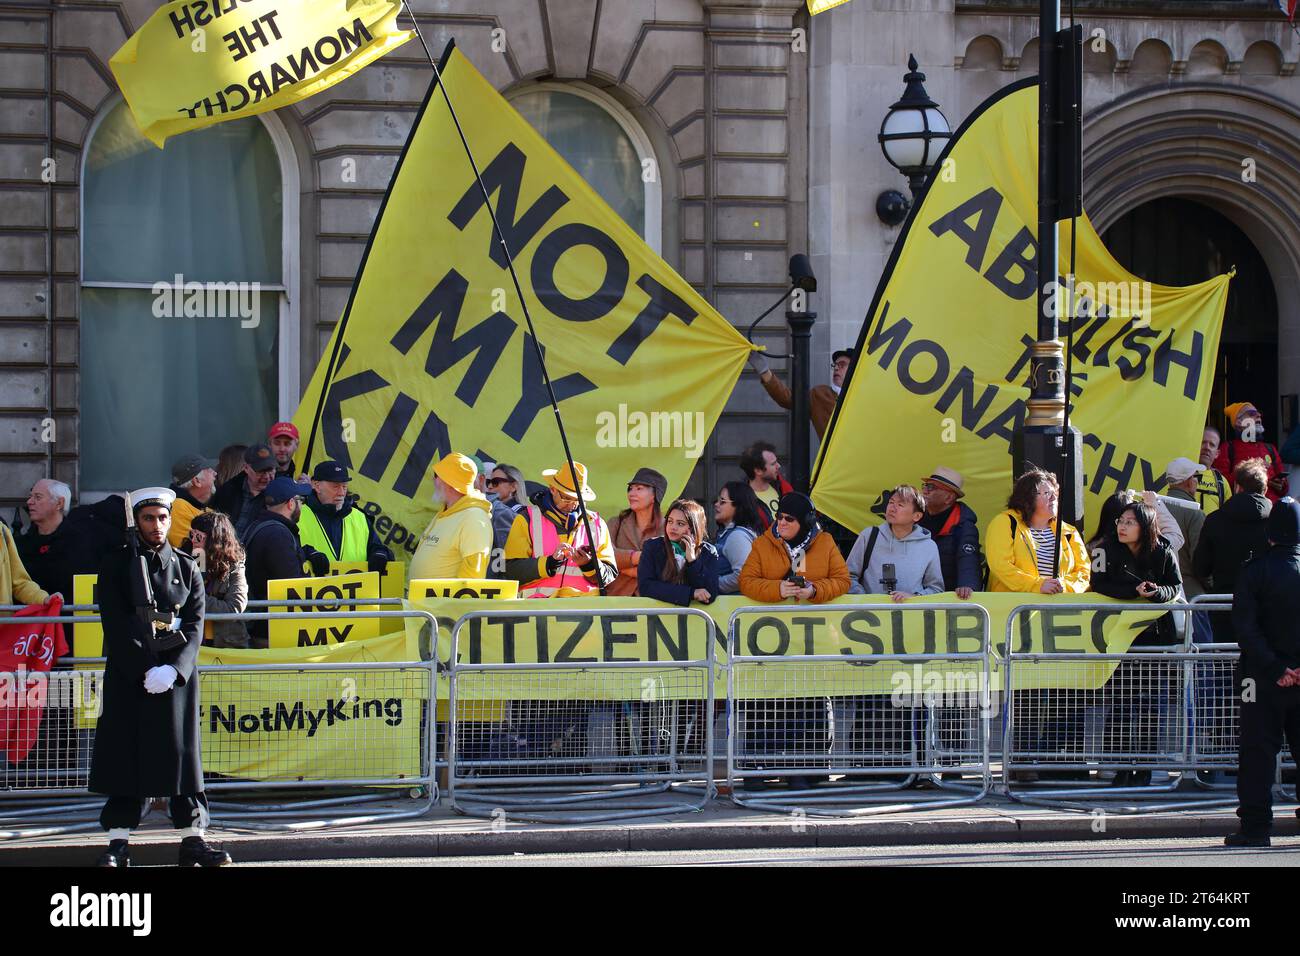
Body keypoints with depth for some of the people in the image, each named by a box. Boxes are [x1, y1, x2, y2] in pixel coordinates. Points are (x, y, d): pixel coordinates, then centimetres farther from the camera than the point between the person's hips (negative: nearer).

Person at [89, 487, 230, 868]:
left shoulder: (187, 568, 11)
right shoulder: (116, 566, 5)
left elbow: (195, 628, 3)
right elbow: (116, 627, -4)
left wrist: (173, 671, -12)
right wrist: (146, 671, -14)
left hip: (177, 675, 2)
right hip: (128, 676, -1)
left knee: (182, 753, 1)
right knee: (125, 756, -2)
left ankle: (193, 840, 3)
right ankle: (118, 843, 1)